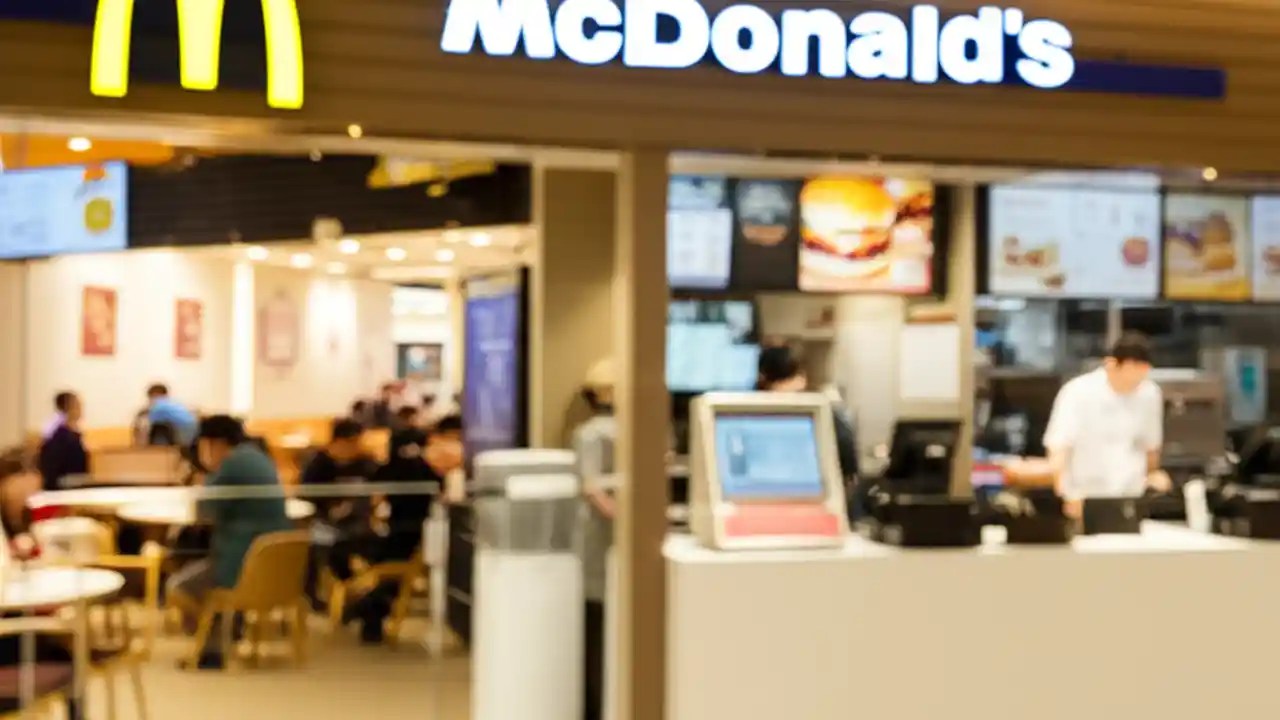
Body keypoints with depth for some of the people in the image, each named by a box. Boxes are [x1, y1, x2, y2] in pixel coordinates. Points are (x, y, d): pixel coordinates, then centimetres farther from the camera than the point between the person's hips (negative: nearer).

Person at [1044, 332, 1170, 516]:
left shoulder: (1150, 394, -2)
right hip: (1085, 500, -3)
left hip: (1132, 498, 4)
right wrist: (1068, 496, -27)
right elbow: (1057, 448, -19)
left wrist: (1152, 473, 25)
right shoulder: (1078, 392, -15)